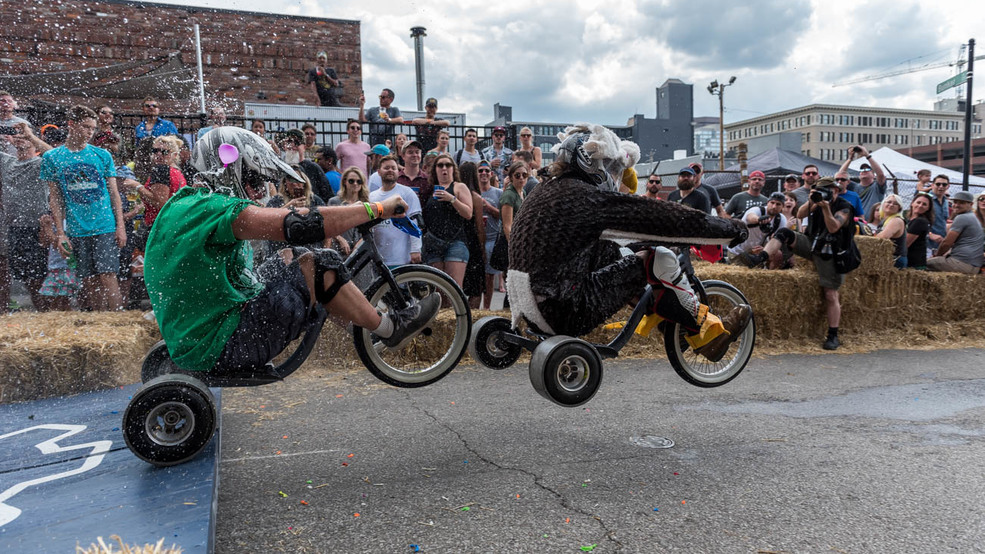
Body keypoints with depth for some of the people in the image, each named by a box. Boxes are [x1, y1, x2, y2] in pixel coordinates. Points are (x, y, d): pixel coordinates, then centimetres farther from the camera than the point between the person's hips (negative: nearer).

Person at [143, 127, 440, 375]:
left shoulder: (185, 200, 10)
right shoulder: (214, 208, -21)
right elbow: (301, 226, -28)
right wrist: (377, 208, -20)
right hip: (220, 349, -10)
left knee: (291, 257, 16)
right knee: (316, 264, -8)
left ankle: (367, 315, 23)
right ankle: (389, 328, 5)